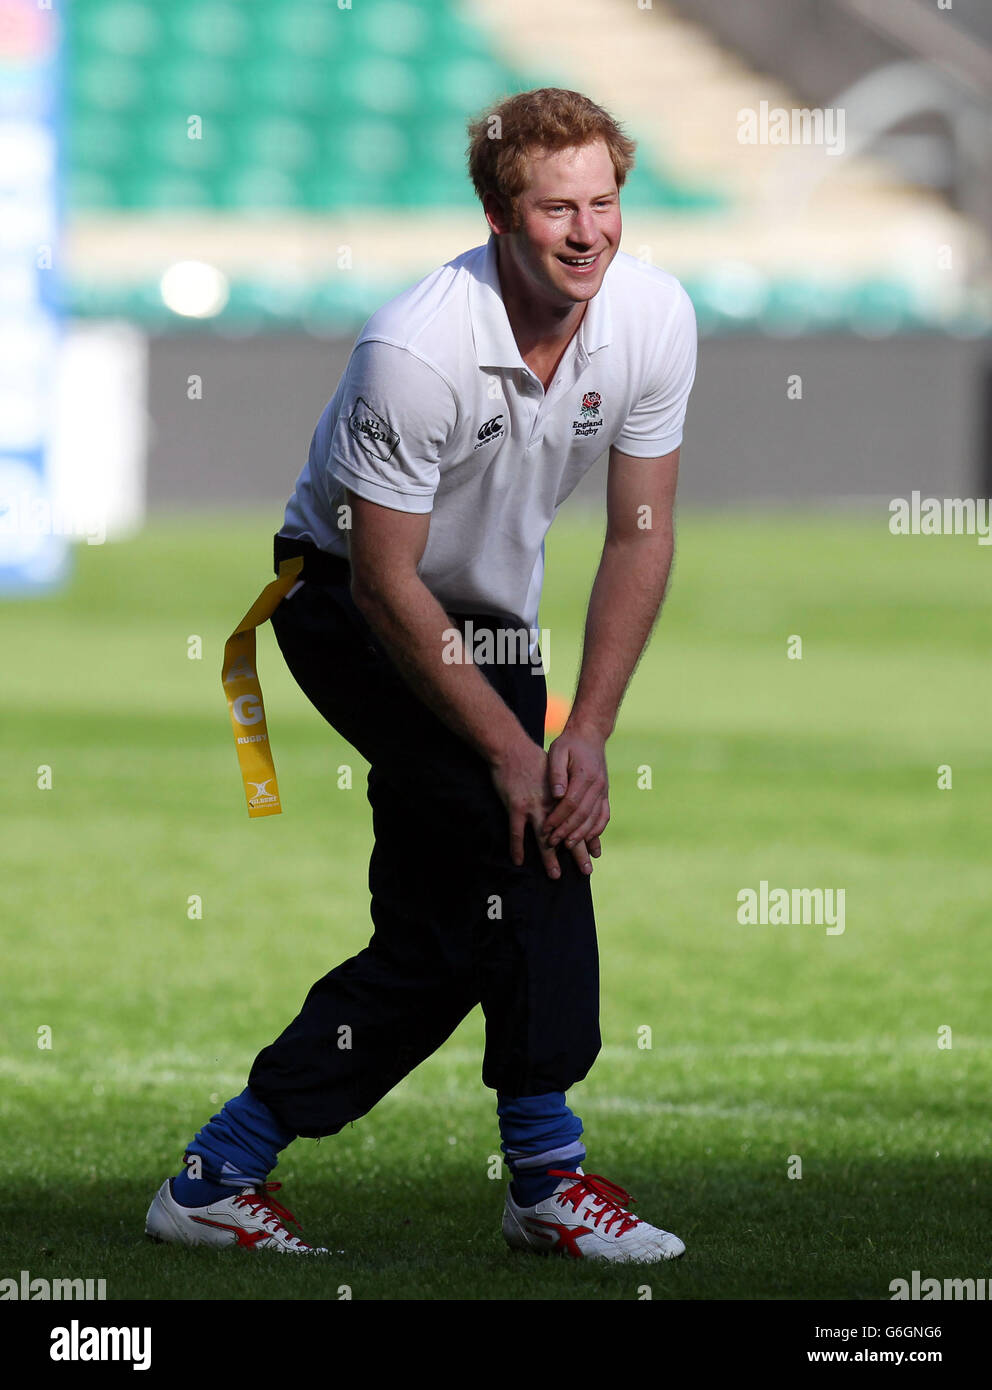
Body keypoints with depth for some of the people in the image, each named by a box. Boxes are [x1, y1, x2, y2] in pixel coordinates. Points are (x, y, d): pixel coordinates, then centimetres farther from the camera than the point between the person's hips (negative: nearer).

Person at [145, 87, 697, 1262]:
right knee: (514, 834, -24)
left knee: (437, 944, 3)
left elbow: (640, 534, -8)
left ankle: (218, 1177, 12)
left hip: (491, 615, 7)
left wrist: (588, 733, -15)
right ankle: (548, 1173, -14)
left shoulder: (655, 317, -14)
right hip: (347, 604, -7)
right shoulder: (416, 351, -31)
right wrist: (507, 747, -25)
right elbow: (386, 579, -26)